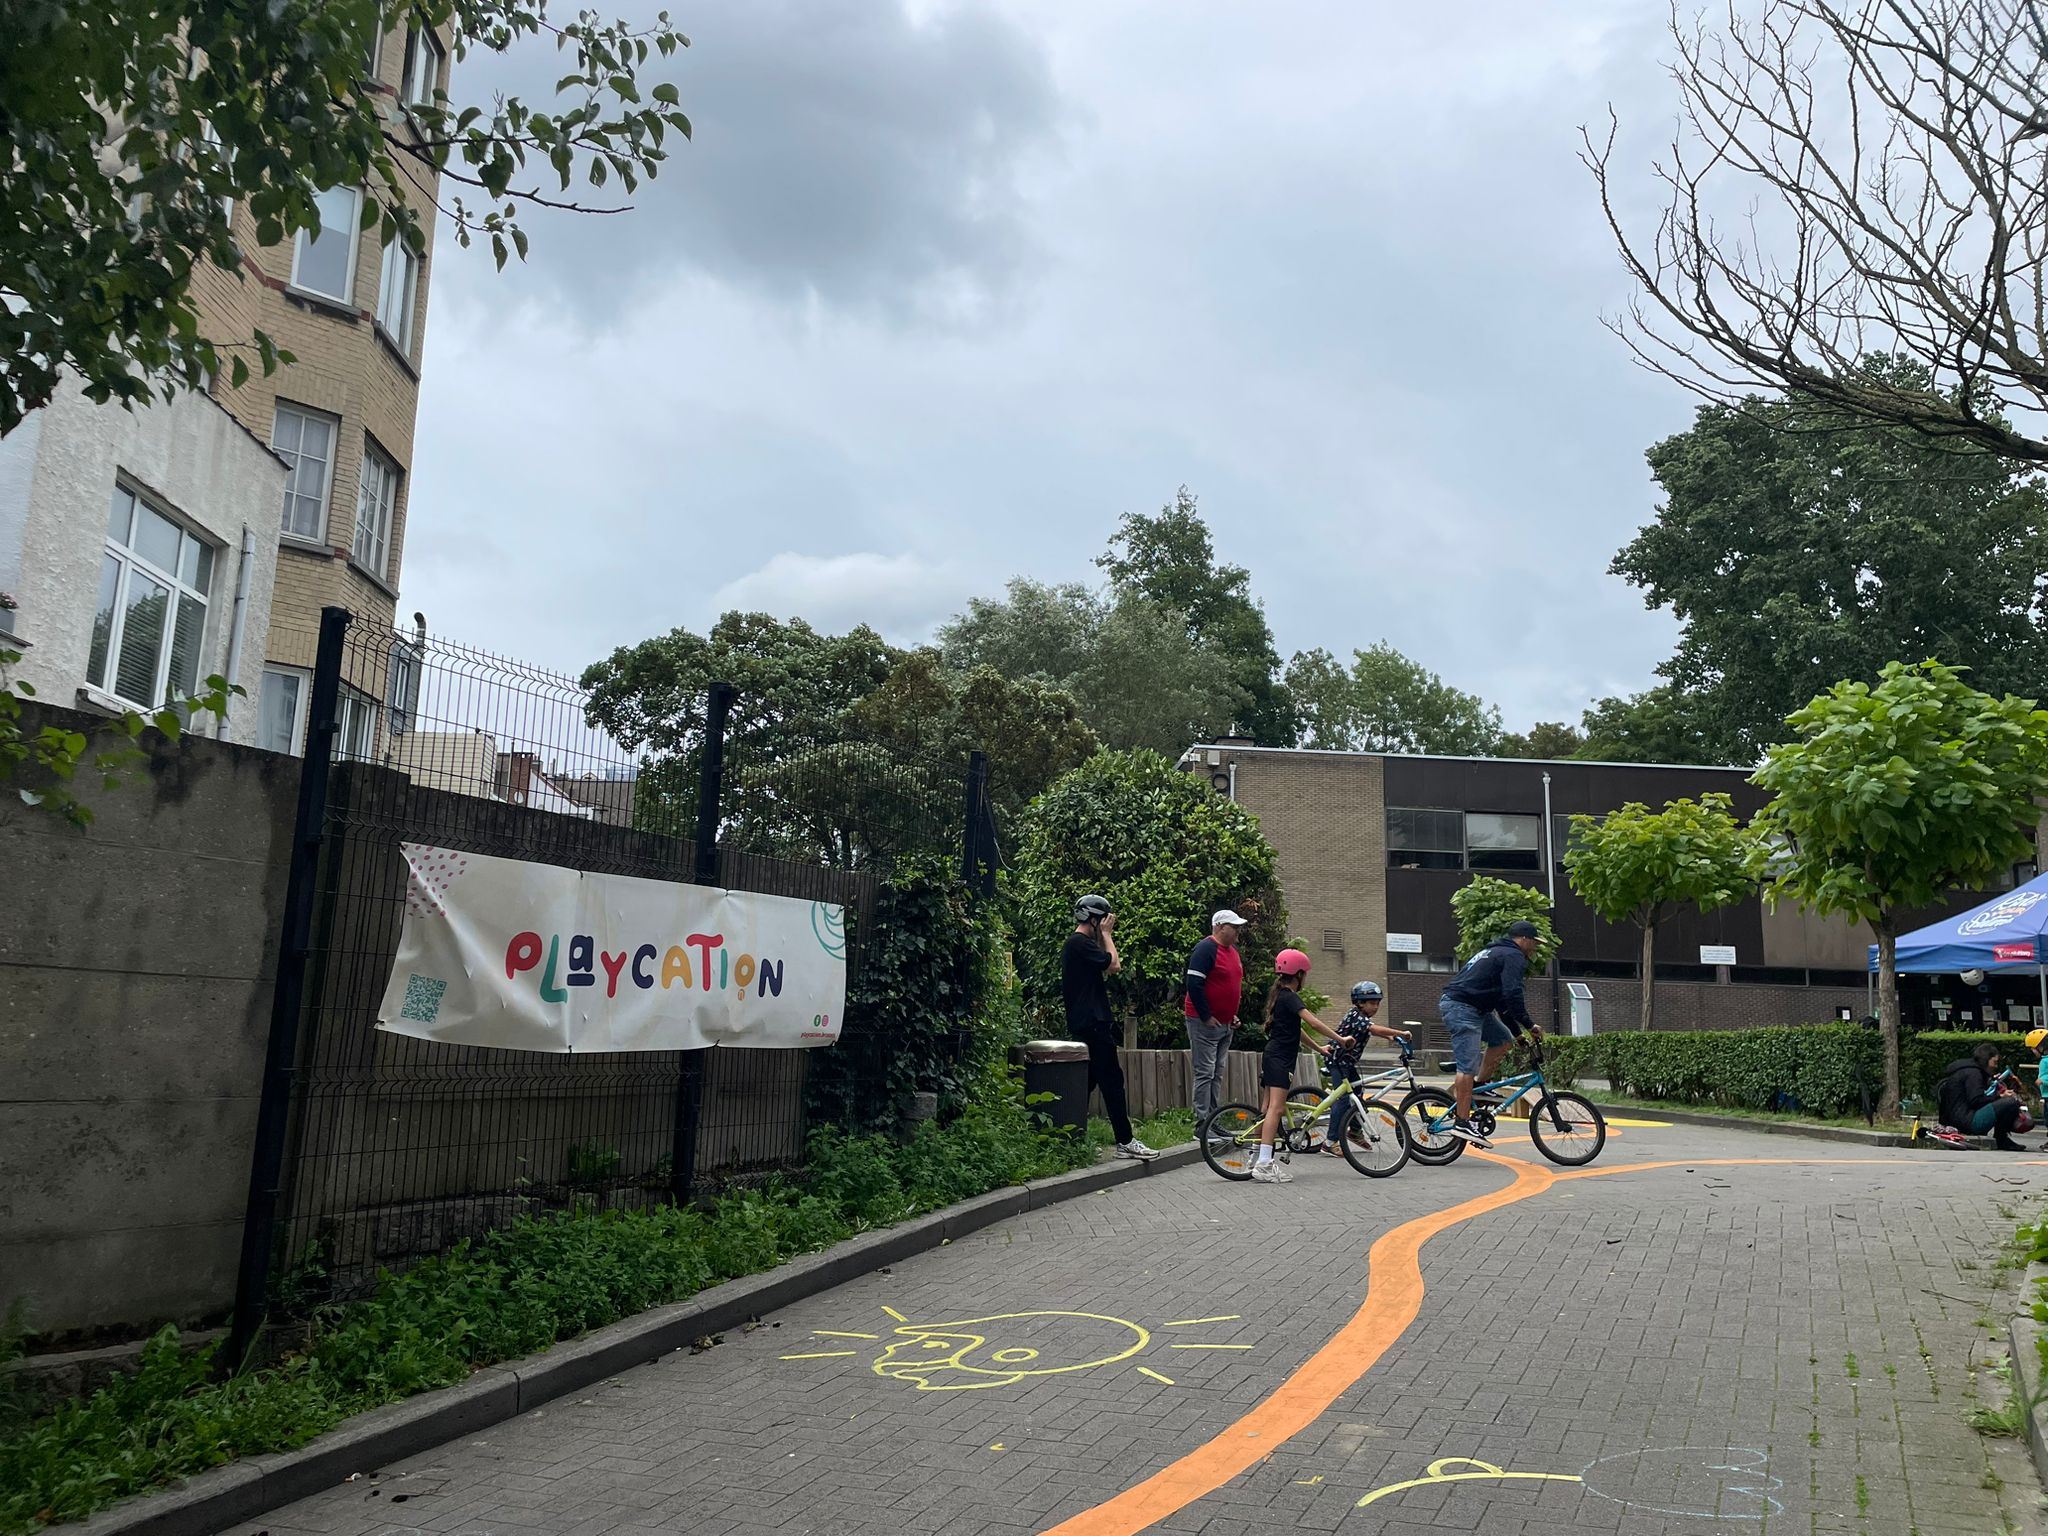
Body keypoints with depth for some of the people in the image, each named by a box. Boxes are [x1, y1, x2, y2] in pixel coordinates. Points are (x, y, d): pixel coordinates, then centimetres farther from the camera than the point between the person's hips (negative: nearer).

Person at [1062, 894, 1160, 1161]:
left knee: (1089, 1080, 13)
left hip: (1085, 1022, 11)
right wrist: (1106, 935, -7)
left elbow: (1104, 971, 18)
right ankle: (1125, 1141, -7)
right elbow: (1114, 965, -17)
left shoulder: (1074, 943, 19)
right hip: (1092, 1022, -11)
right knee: (1112, 1079, -9)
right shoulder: (1081, 943, -13)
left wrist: (1105, 937, 14)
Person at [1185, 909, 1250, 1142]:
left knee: (1217, 1074, 12)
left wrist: (1233, 1014, 15)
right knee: (1205, 1073, -7)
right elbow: (1194, 984, -20)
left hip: (1225, 1024, 9)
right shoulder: (1206, 948, -14)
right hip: (1205, 1024, -9)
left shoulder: (1233, 952, 15)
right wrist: (1206, 1017, -18)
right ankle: (1201, 1123, -4)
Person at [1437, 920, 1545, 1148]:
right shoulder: (1514, 956, -5)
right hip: (1462, 1008, -10)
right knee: (1468, 1067, -10)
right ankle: (1462, 1123, -10)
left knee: (1503, 1039, 18)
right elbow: (1512, 996, -18)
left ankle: (1480, 1086, 19)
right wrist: (1530, 1025, -10)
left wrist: (1518, 1032, 30)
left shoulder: (1497, 952, 27)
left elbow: (1502, 998, 31)